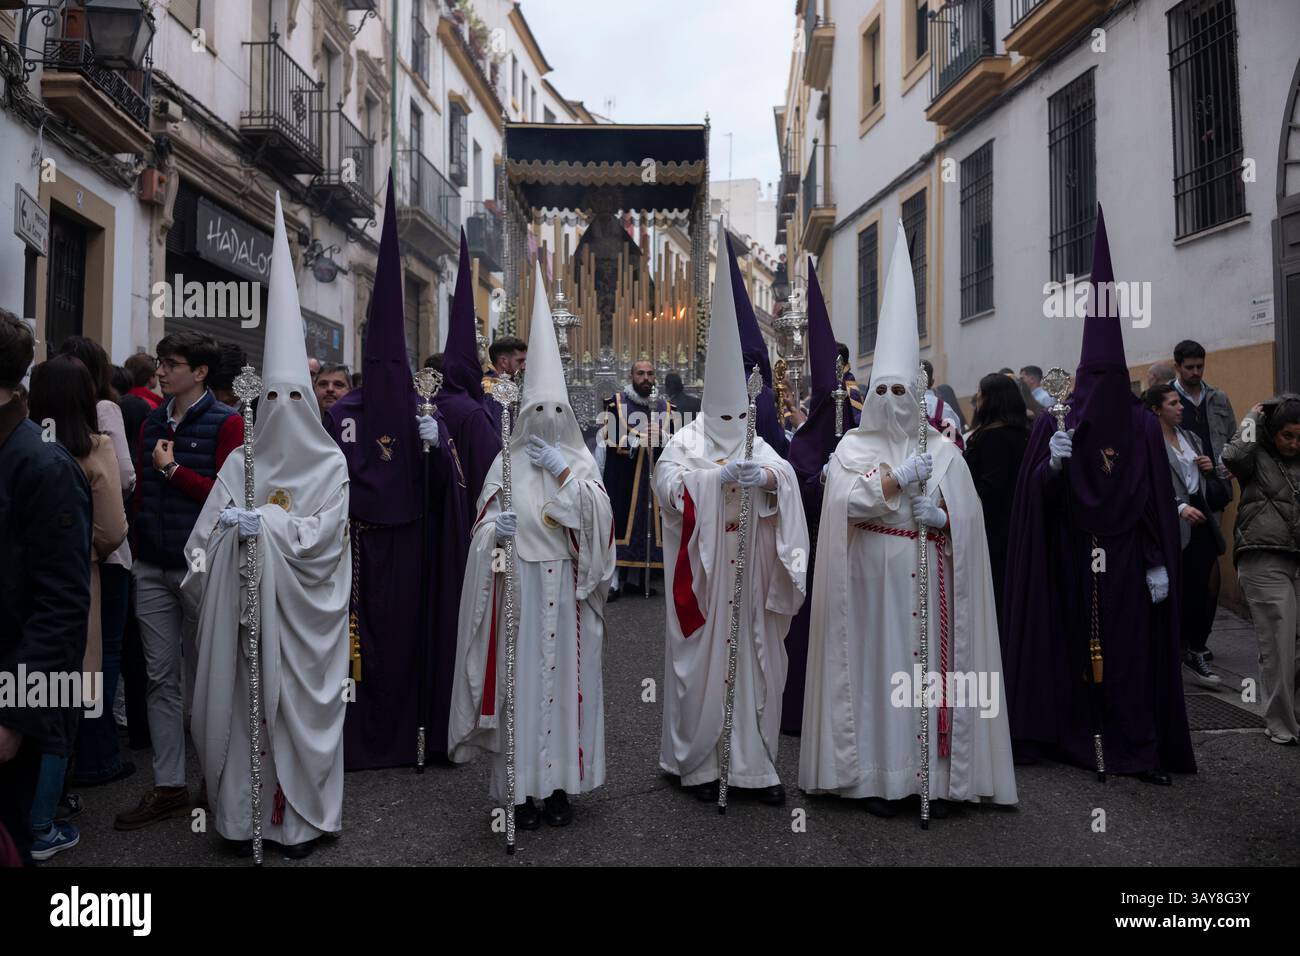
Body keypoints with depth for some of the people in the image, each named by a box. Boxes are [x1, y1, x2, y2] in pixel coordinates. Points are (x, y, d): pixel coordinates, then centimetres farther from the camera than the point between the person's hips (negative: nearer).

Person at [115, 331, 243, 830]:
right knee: (162, 678, 8)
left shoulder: (226, 422, -6)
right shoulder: (153, 421, 12)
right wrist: (137, 545, 6)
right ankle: (167, 786, 17)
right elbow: (142, 489, 12)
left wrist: (173, 470, -11)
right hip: (152, 569, 5)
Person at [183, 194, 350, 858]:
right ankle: (245, 813, 16)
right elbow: (205, 534, 3)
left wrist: (266, 522, -17)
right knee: (245, 699, 4)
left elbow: (323, 534, -8)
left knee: (300, 700, 2)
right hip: (246, 605, 2)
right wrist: (232, 524, -16)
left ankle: (301, 816, 13)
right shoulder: (239, 463, 8)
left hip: (302, 610, -2)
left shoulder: (330, 464, 1)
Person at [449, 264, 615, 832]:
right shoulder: (507, 462, 5)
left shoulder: (580, 461, 7)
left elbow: (600, 517, -7)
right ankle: (521, 789, 11)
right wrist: (495, 530, -18)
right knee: (520, 676, -1)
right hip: (519, 587, -1)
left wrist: (564, 472, -12)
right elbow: (483, 527, 3)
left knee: (563, 674, 4)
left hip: (566, 589, 1)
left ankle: (560, 782, 16)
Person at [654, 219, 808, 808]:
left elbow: (788, 478, -6)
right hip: (703, 576, -3)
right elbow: (668, 484, -16)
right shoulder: (685, 444, 3)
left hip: (749, 578, 3)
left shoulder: (758, 447, 13)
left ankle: (755, 762, 16)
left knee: (755, 660, 5)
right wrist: (717, 476, -29)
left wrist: (767, 479, -28)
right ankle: (698, 763, 13)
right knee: (701, 661, 0)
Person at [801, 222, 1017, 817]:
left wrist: (939, 516, -16)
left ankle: (938, 777, 11)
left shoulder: (942, 449, 8)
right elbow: (844, 500, -11)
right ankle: (879, 777, 10)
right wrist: (900, 478, -18)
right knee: (875, 664, 0)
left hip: (927, 578, 1)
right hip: (872, 577, -1)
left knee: (931, 665, 1)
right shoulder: (852, 446, 6)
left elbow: (969, 516, 4)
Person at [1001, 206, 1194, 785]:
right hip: (1070, 564, 0)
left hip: (1126, 566, 0)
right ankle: (1075, 733, 16)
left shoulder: (1144, 428, 3)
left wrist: (1159, 562, -3)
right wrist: (1052, 464, -21)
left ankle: (1137, 747, 6)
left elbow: (1159, 502, 2)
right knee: (1073, 647, 4)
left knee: (1129, 651, -1)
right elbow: (1036, 499, -1)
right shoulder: (1053, 426, 2)